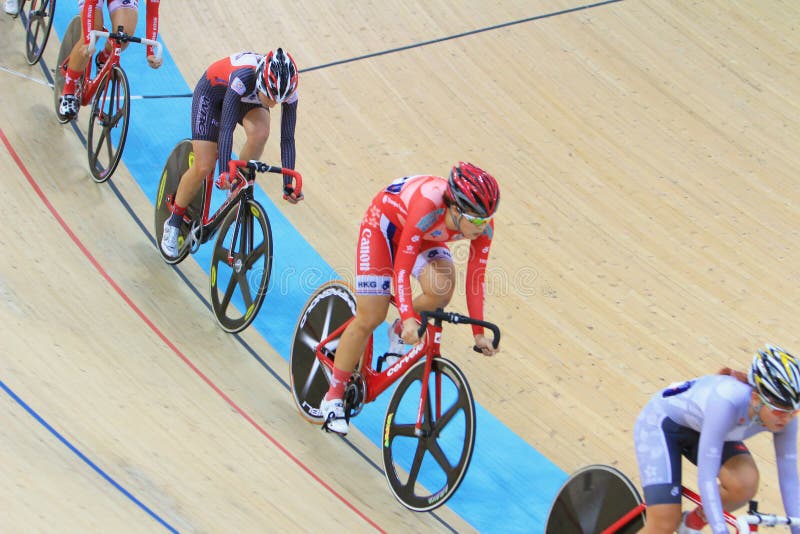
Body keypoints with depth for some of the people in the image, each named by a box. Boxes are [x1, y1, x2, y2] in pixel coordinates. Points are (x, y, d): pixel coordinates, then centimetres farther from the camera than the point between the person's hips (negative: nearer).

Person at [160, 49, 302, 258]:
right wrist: (224, 171, -51)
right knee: (203, 168, -10)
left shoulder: (288, 90, -31)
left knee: (260, 133, -32)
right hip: (213, 90, -3)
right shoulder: (243, 78, -43)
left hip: (248, 98, 3)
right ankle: (173, 222, 12)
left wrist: (289, 185, -27)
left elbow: (287, 138, -24)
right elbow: (227, 127, -43)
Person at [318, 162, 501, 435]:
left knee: (441, 291, -26)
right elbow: (402, 268, -41)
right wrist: (408, 318, -51)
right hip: (385, 223, -5)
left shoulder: (483, 225, -27)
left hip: (426, 236, 5)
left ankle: (398, 333, 7)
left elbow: (475, 278, -17)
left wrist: (479, 333, -18)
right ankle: (333, 399, 7)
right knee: (370, 318, -9)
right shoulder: (428, 207, -43)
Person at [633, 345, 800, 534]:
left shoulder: (783, 412, -24)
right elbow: (706, 476, -40)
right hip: (662, 422, -5)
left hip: (700, 429, 5)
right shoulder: (728, 400, -41)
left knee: (745, 485, -24)